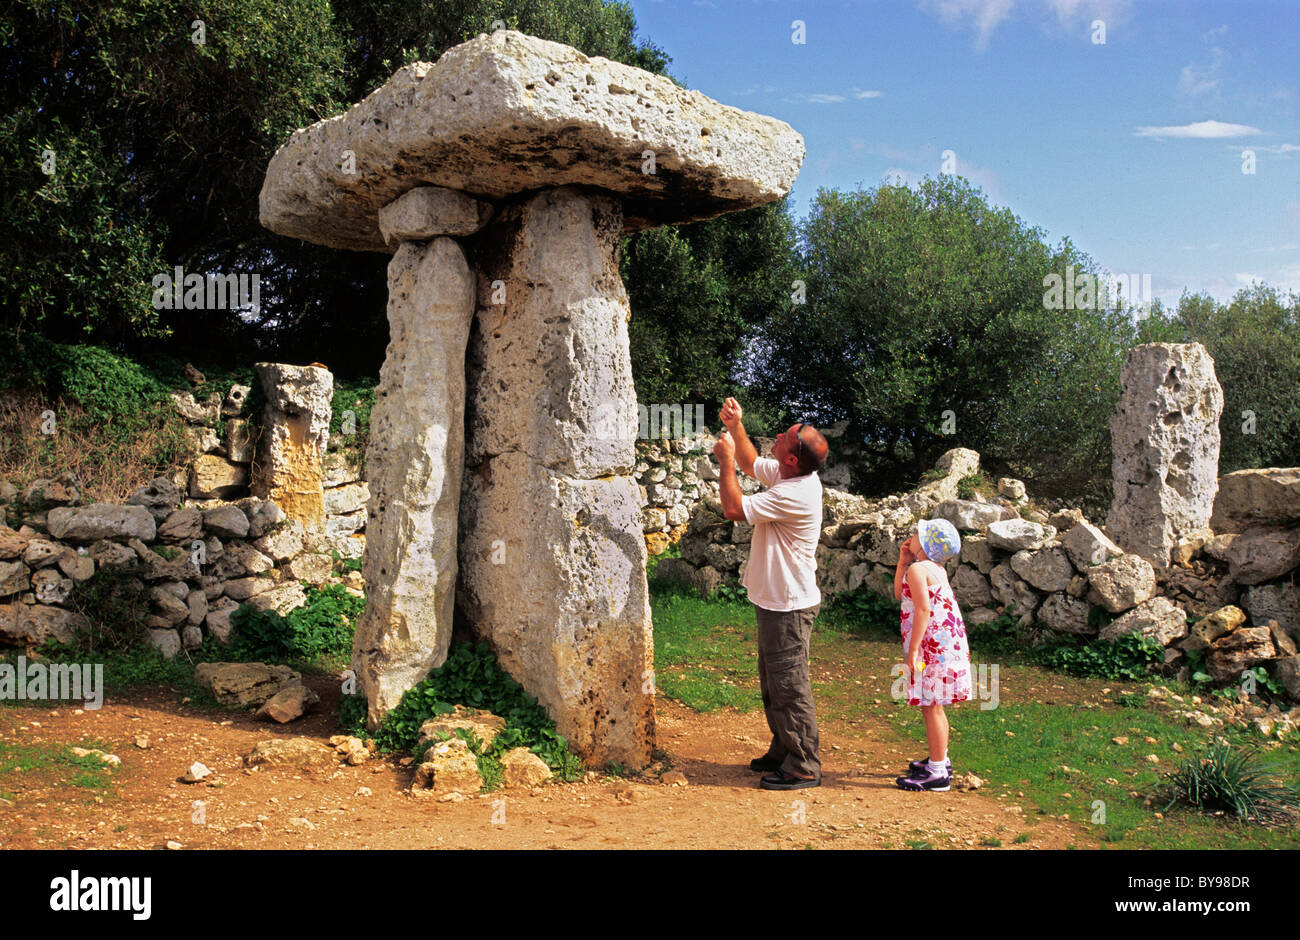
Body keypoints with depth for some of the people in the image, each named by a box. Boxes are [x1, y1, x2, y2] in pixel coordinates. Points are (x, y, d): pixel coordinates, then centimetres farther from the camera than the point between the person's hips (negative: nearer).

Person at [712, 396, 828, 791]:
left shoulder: (795, 495, -27)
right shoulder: (790, 475, 2)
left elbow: (734, 508, -26)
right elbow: (751, 463, 22)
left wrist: (726, 459, -15)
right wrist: (736, 428, 7)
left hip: (789, 606, -10)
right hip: (775, 600, 10)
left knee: (789, 685, -2)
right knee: (773, 683, 20)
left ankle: (803, 768, 8)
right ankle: (783, 752, 33)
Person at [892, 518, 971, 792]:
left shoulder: (918, 568, -13)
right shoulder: (937, 569, 17)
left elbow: (923, 610, -22)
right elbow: (899, 595, 26)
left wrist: (913, 649, -21)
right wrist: (902, 562, 17)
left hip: (933, 645, -10)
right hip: (948, 643, 10)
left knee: (930, 706, -6)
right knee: (932, 705, 20)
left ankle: (937, 773, -2)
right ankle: (939, 760, 31)